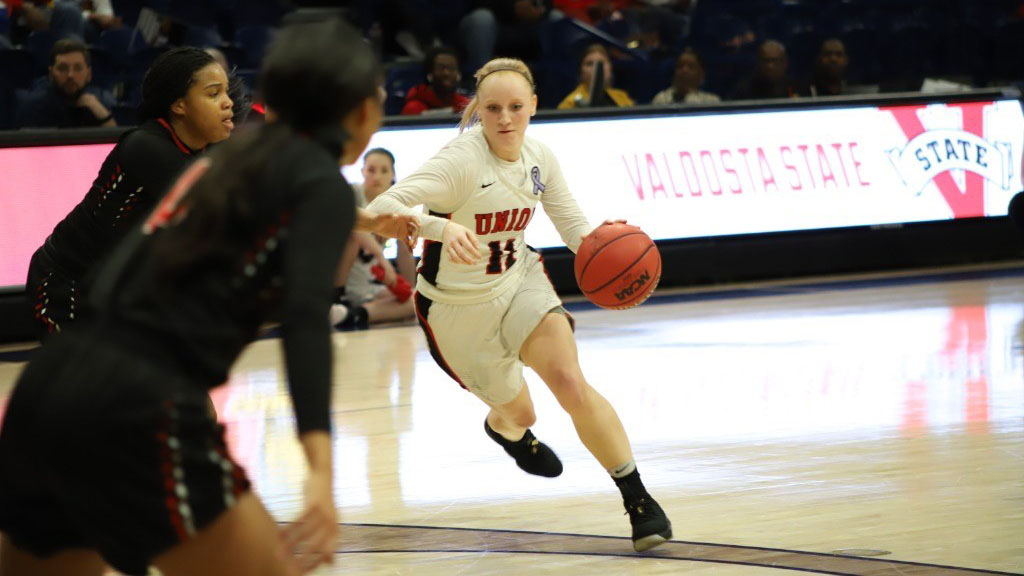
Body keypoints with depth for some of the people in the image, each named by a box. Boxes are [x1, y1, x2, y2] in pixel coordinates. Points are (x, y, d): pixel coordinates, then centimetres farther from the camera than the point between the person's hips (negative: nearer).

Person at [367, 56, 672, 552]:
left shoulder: (538, 157, -8)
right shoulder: (462, 159, -27)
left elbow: (573, 224, 3)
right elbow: (382, 208, -37)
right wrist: (440, 226, -56)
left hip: (519, 280, 3)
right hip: (459, 306, -3)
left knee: (569, 381, -21)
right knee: (518, 412, 12)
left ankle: (638, 500, -14)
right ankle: (504, 426, 53)